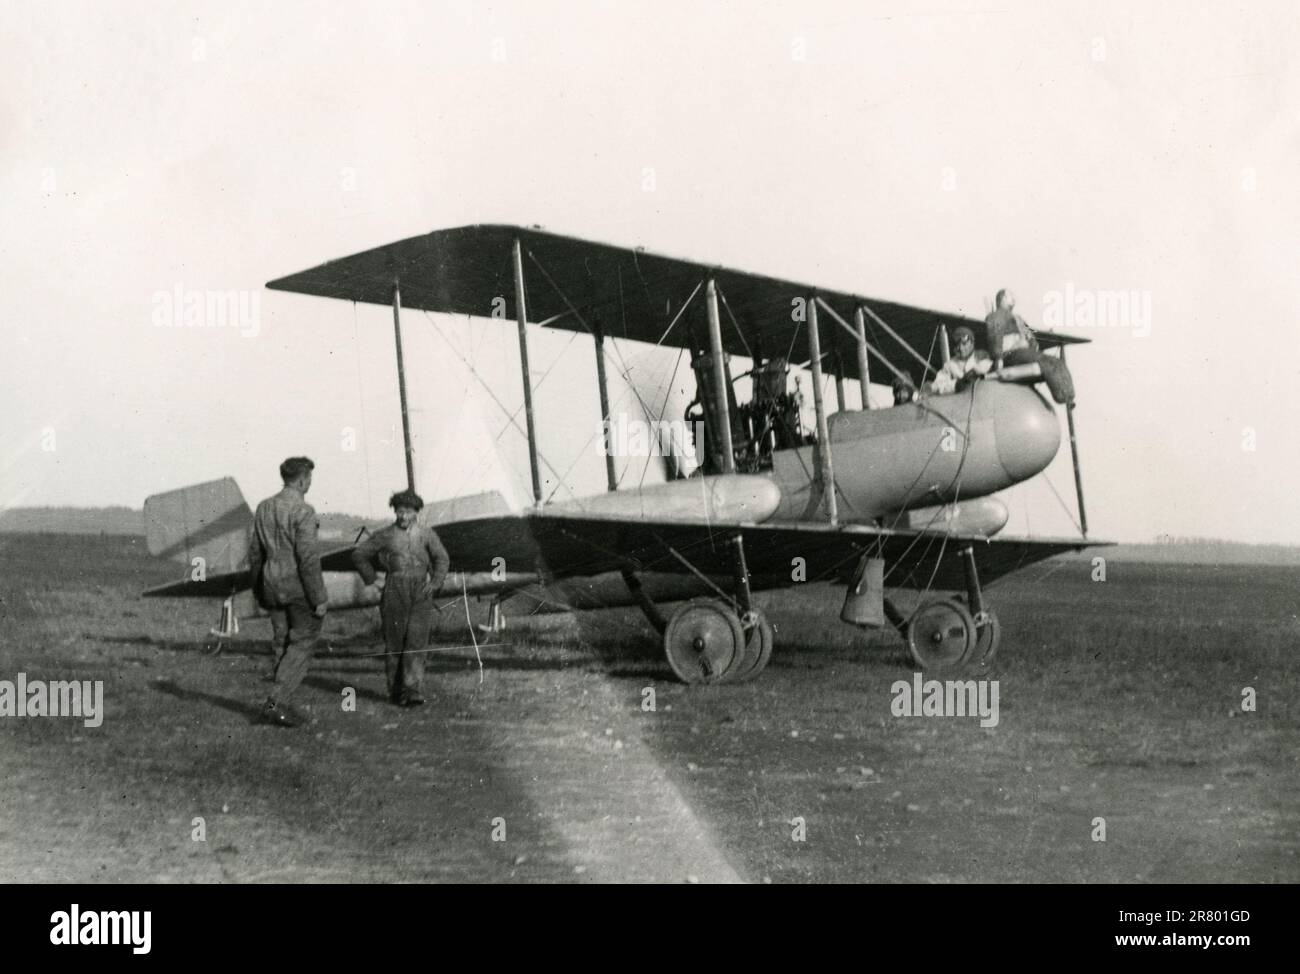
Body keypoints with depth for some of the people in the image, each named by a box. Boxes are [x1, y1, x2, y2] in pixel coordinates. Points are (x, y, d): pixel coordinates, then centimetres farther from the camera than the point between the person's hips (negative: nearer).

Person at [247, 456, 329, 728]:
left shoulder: (264, 508, 7)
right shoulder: (303, 511, -15)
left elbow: (255, 553, 12)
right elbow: (308, 558, -19)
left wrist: (259, 592, 21)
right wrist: (319, 599, -15)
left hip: (273, 584, 7)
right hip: (301, 587, -7)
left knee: (282, 645, 14)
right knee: (302, 644, 0)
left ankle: (281, 706, 14)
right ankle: (275, 702, -10)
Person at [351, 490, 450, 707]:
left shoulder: (426, 535, 8)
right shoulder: (385, 536, 5)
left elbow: (442, 559, 14)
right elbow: (359, 555, 12)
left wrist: (435, 582, 0)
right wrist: (372, 578, 4)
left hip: (421, 593, 0)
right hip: (394, 593, 0)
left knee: (417, 641, -9)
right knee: (394, 642, 1)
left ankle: (413, 691, -13)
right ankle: (396, 690, 11)